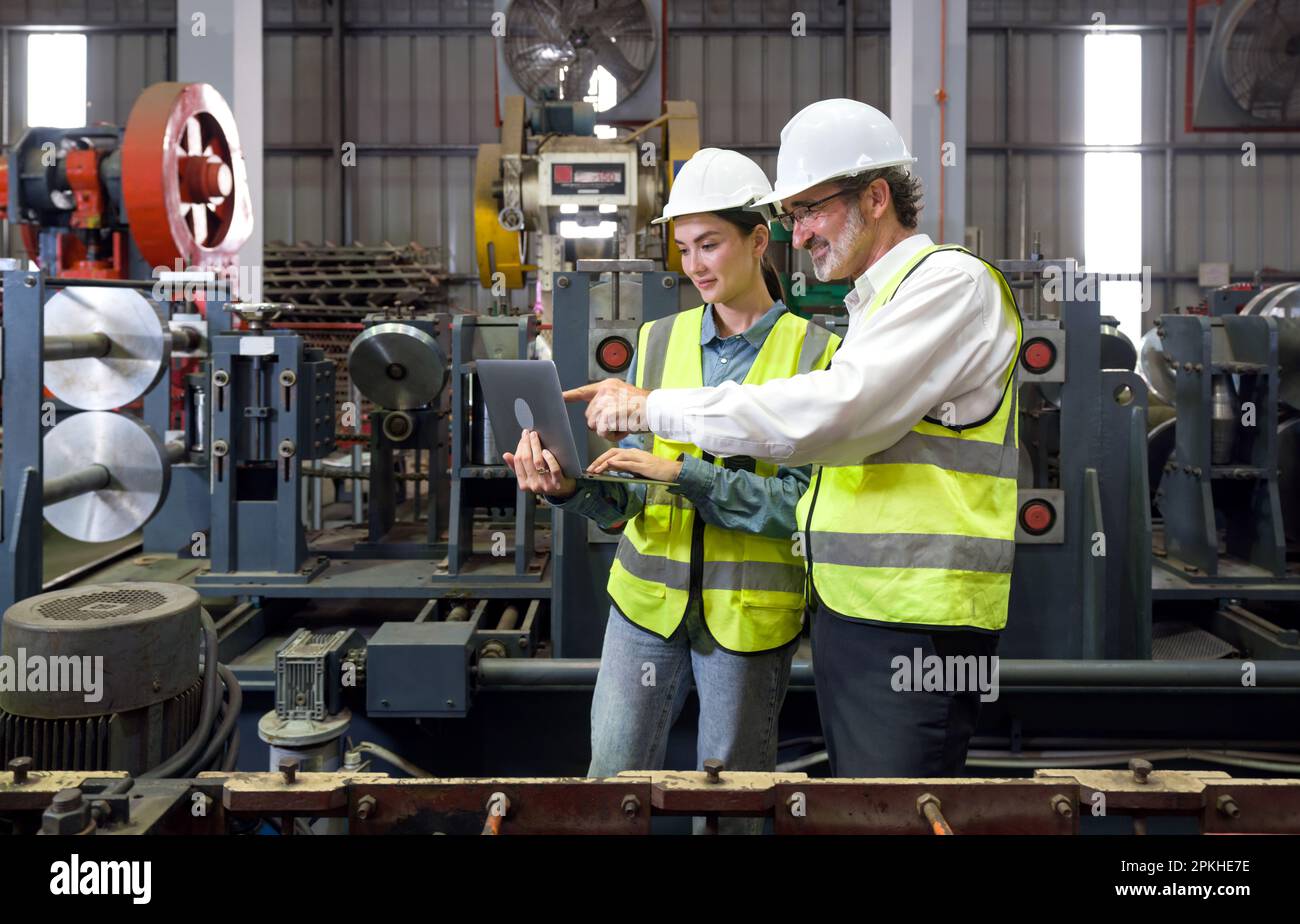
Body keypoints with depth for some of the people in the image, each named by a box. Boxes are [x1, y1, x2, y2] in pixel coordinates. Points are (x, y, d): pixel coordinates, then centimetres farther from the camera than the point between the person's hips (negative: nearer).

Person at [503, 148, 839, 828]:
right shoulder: (659, 342, 6)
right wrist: (569, 487, -17)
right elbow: (624, 499, 4)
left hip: (750, 612, -2)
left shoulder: (813, 354, -3)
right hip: (648, 599, 3)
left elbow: (802, 502, -12)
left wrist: (684, 472, -22)